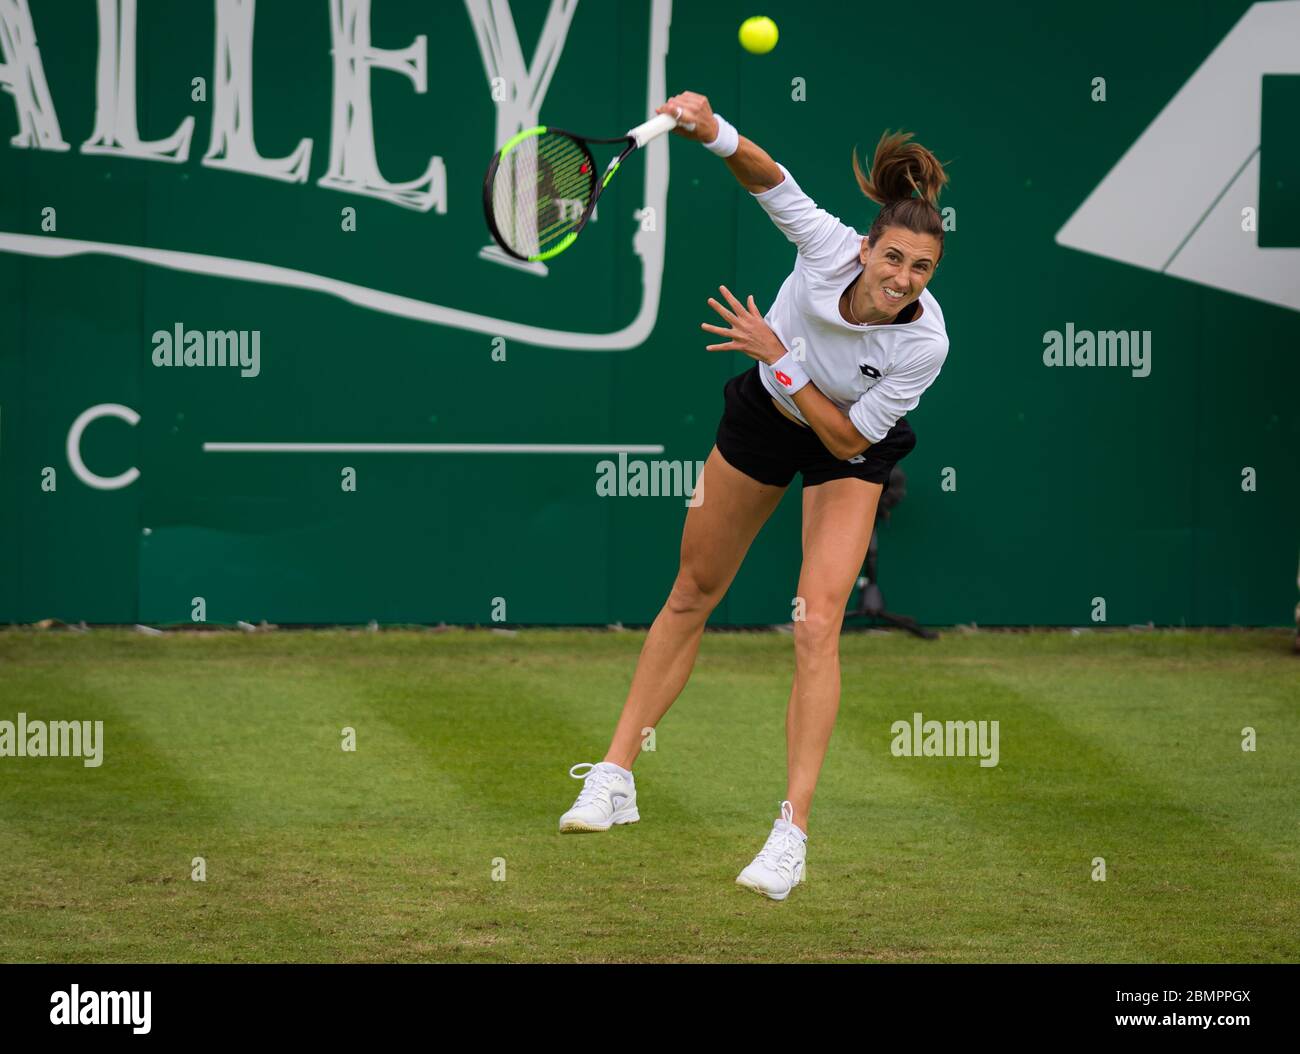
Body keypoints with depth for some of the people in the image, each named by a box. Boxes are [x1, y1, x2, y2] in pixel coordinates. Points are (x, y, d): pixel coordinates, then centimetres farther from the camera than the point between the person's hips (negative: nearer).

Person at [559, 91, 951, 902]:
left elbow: (848, 441, -25)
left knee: (818, 624, -19)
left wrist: (781, 359, -31)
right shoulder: (830, 246, -32)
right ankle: (616, 776, 25)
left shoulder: (925, 342, -34)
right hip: (766, 415, 3)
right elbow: (766, 174, -23)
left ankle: (793, 833, -16)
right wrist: (713, 131, -43)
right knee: (692, 595, 12)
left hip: (850, 448, -3)